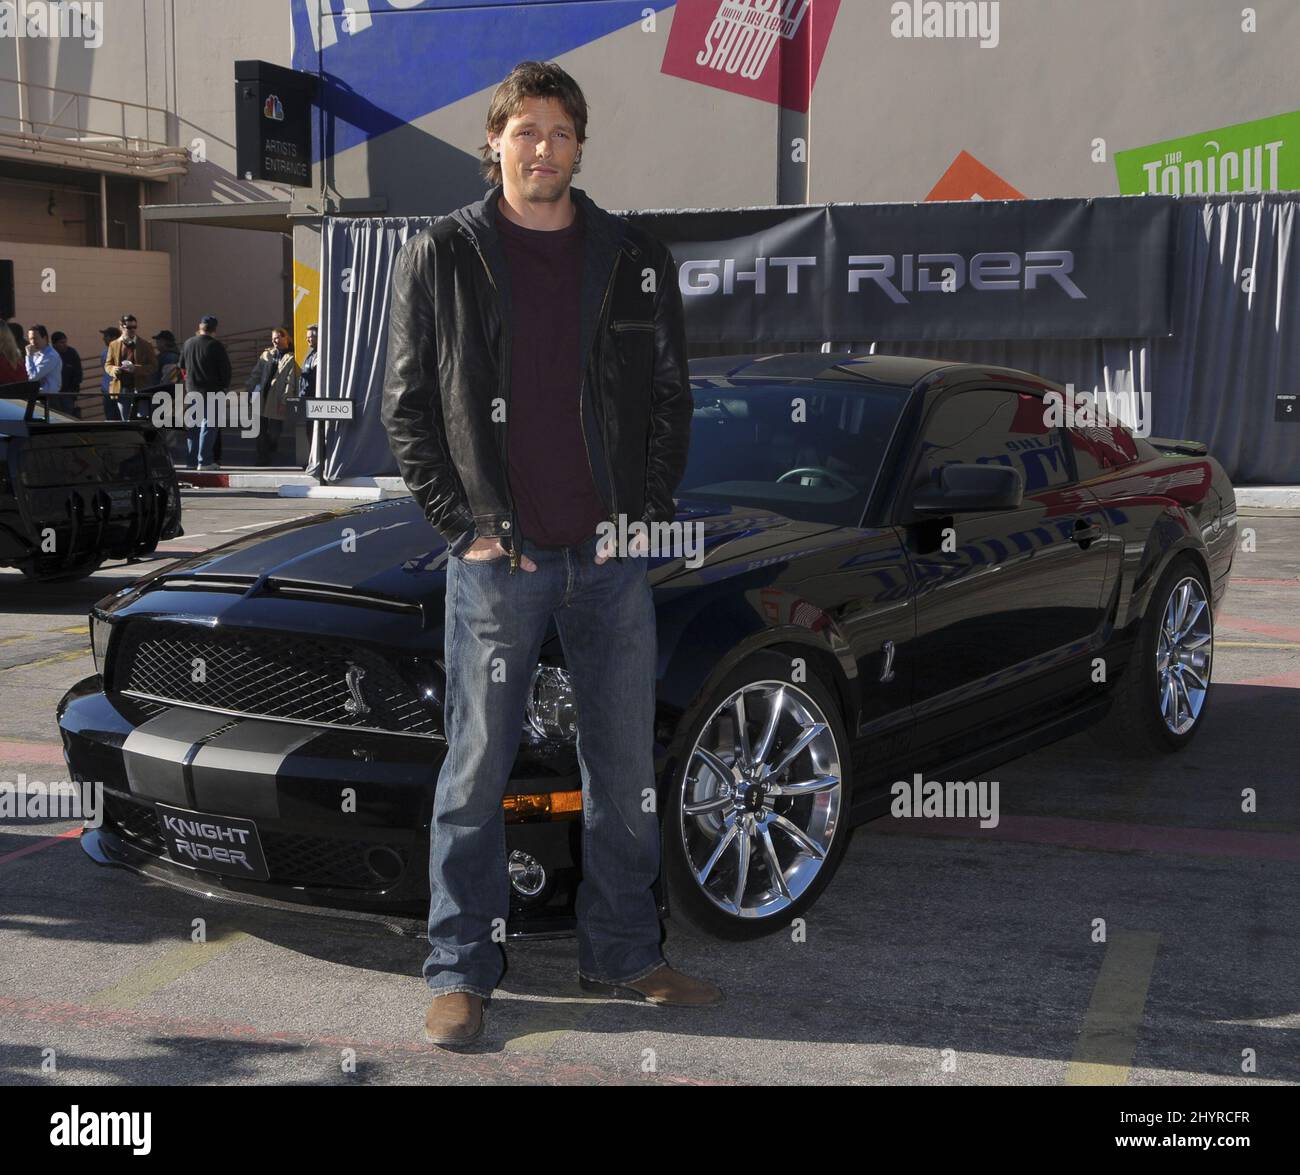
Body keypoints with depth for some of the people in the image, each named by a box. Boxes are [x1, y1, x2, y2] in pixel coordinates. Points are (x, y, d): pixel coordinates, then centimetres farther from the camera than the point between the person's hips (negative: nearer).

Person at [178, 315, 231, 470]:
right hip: (211, 391, -5)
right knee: (208, 424, -4)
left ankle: (191, 460, 15)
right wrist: (225, 386, 7)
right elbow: (225, 368, -7)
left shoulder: (188, 343, 6)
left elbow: (182, 366, 15)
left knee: (192, 426, 13)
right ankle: (204, 461, -9)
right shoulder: (216, 345, -11)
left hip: (191, 390, 5)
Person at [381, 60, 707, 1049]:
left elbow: (673, 399, 12)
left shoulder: (637, 261, 8)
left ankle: (624, 957, 25)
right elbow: (407, 408, 2)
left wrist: (651, 512, 1)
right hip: (495, 559, -2)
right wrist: (462, 522, -7)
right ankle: (461, 970, 16)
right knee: (476, 772, 4)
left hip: (612, 557, 3)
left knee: (626, 769, 10)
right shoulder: (440, 259, 2)